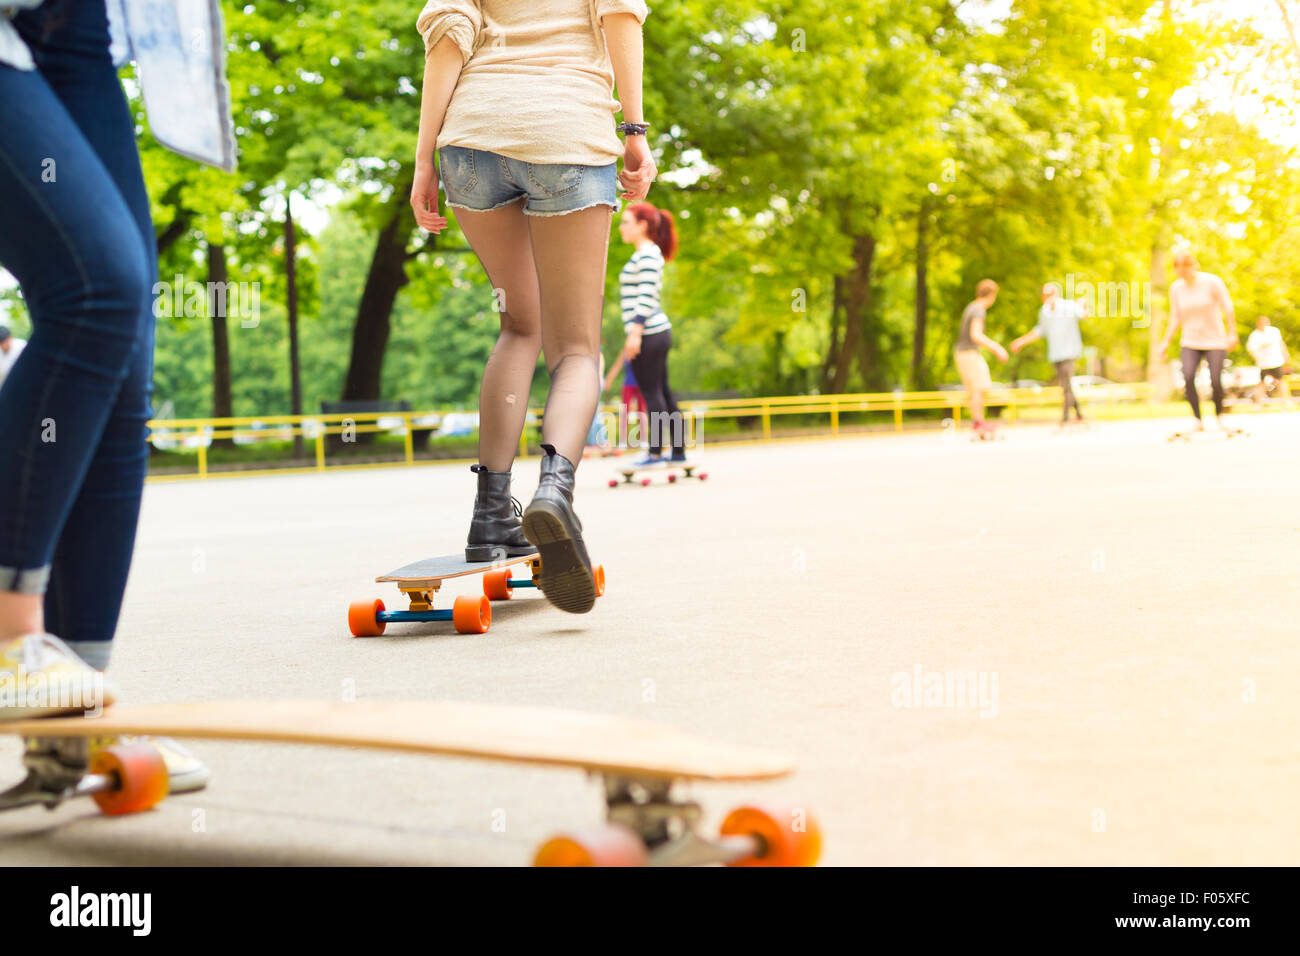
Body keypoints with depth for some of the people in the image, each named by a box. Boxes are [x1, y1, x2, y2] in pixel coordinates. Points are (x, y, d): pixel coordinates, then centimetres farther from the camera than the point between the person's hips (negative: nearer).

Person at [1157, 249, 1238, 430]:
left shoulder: (1212, 282, -12)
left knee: (1215, 382, -10)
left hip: (1215, 341, -2)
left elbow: (1228, 308, -6)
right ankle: (1198, 420, -11)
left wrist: (1232, 334, -10)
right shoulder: (1176, 288, -1)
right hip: (1190, 342, 2)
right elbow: (1176, 318, 7)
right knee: (1188, 377, -21)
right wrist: (1166, 342, 1)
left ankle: (1219, 415, 20)